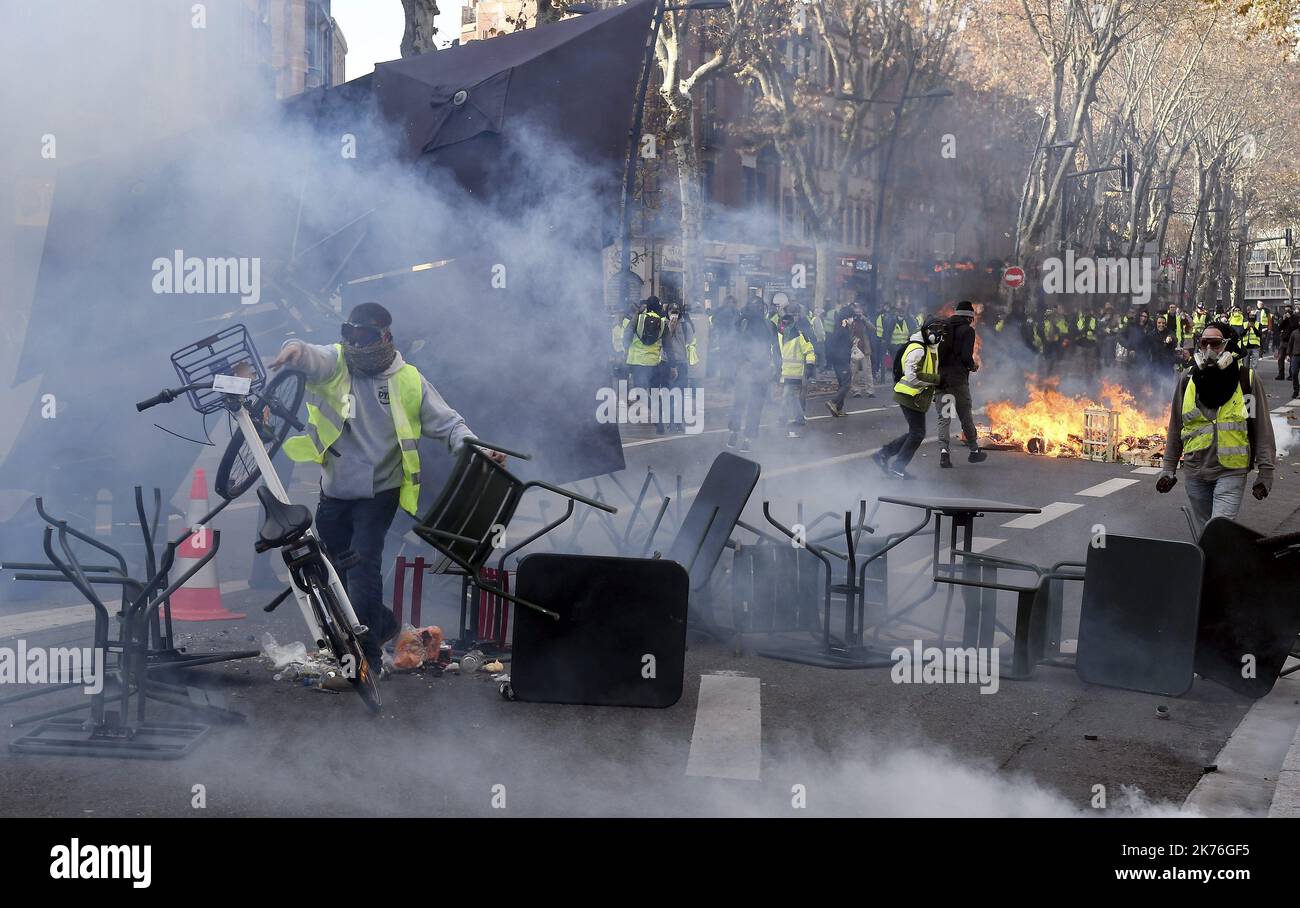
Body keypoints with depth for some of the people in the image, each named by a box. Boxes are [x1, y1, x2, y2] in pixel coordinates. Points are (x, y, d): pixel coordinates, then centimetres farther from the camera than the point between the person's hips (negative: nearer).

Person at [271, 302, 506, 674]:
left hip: (378, 493, -3)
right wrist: (296, 348, -52)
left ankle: (369, 654, -9)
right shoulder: (335, 362, -4)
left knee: (363, 564, -17)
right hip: (334, 490, 3)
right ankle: (383, 623, 38)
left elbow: (446, 422, -2)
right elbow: (313, 358, -27)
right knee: (337, 570, 13)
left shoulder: (408, 380, -4)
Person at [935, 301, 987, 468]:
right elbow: (966, 356, -14)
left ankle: (943, 450, -12)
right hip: (958, 379, -4)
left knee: (944, 417, 5)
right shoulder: (967, 330, -4)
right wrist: (973, 366, 6)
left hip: (940, 377, 4)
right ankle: (974, 451, 24)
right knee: (965, 416, 10)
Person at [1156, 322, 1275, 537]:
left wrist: (1265, 473, -3)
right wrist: (1168, 469, 11)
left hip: (1231, 471, -4)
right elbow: (1175, 428, 12)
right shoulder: (1188, 379, 5)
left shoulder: (1248, 379, -3)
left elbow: (1263, 430, 0)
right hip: (1196, 472, 4)